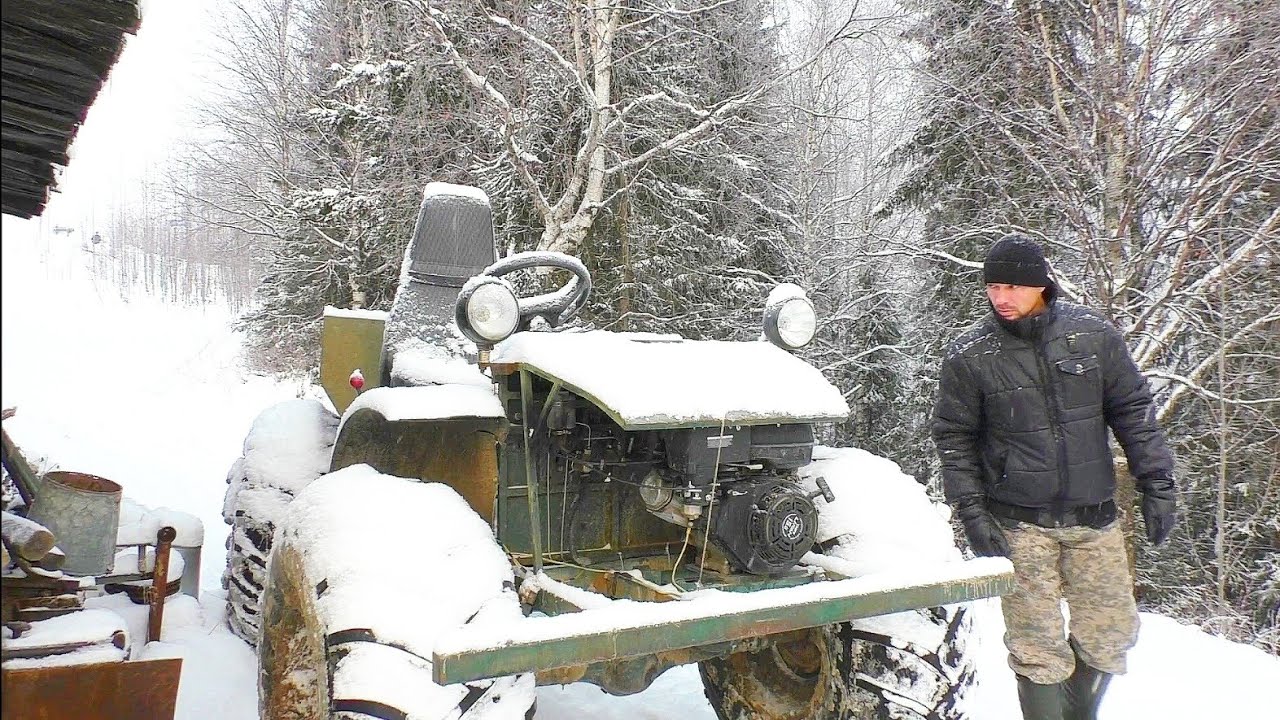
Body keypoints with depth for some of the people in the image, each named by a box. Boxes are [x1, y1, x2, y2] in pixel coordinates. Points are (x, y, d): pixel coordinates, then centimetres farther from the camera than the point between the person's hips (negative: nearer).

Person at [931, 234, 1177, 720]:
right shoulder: (969, 356, -6)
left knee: (1110, 635, 13)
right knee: (1038, 647, 0)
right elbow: (954, 439, -1)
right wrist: (972, 511, -7)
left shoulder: (1092, 334, 0)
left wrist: (1156, 485, 3)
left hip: (1094, 518, 3)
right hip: (1020, 525, -3)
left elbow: (1133, 412, 7)